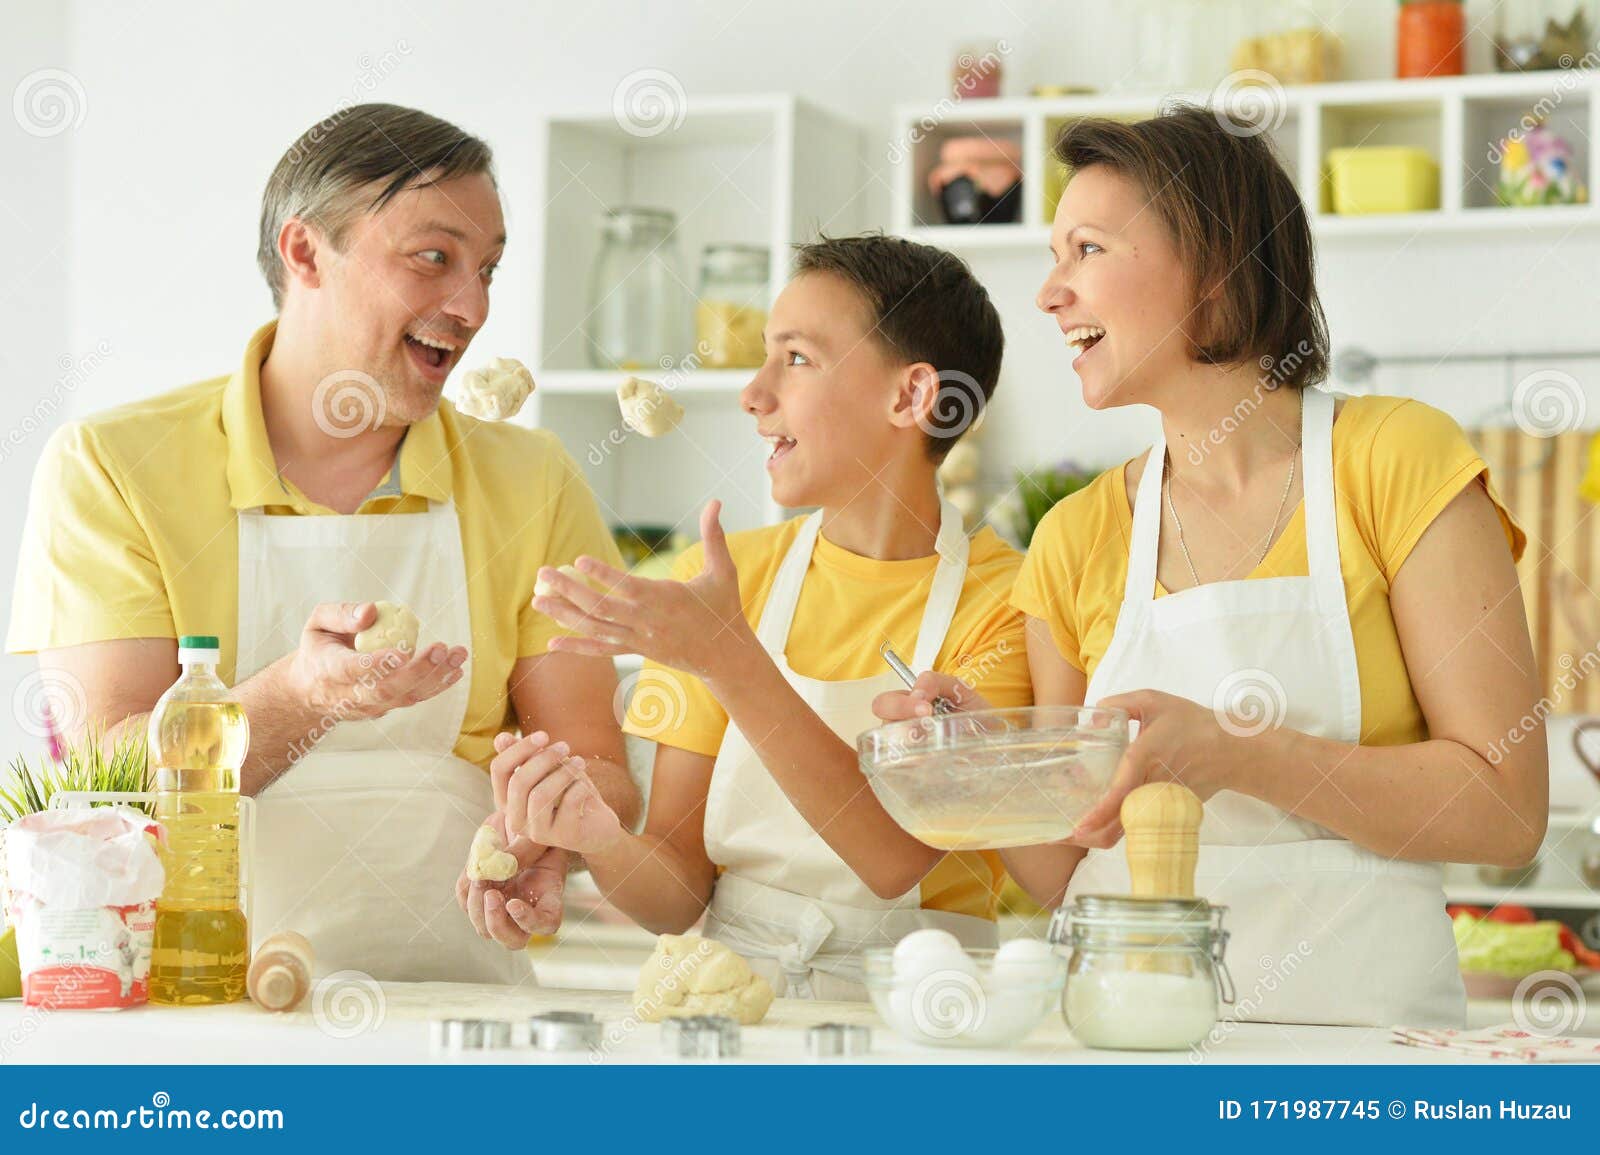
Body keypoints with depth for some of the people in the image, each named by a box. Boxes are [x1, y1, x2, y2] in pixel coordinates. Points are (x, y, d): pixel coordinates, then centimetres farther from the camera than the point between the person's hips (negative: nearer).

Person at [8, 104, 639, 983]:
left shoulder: (531, 487, 12)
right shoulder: (107, 470, 1)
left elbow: (593, 768, 9)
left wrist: (540, 838, -15)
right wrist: (297, 701, -26)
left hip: (454, 991, 2)